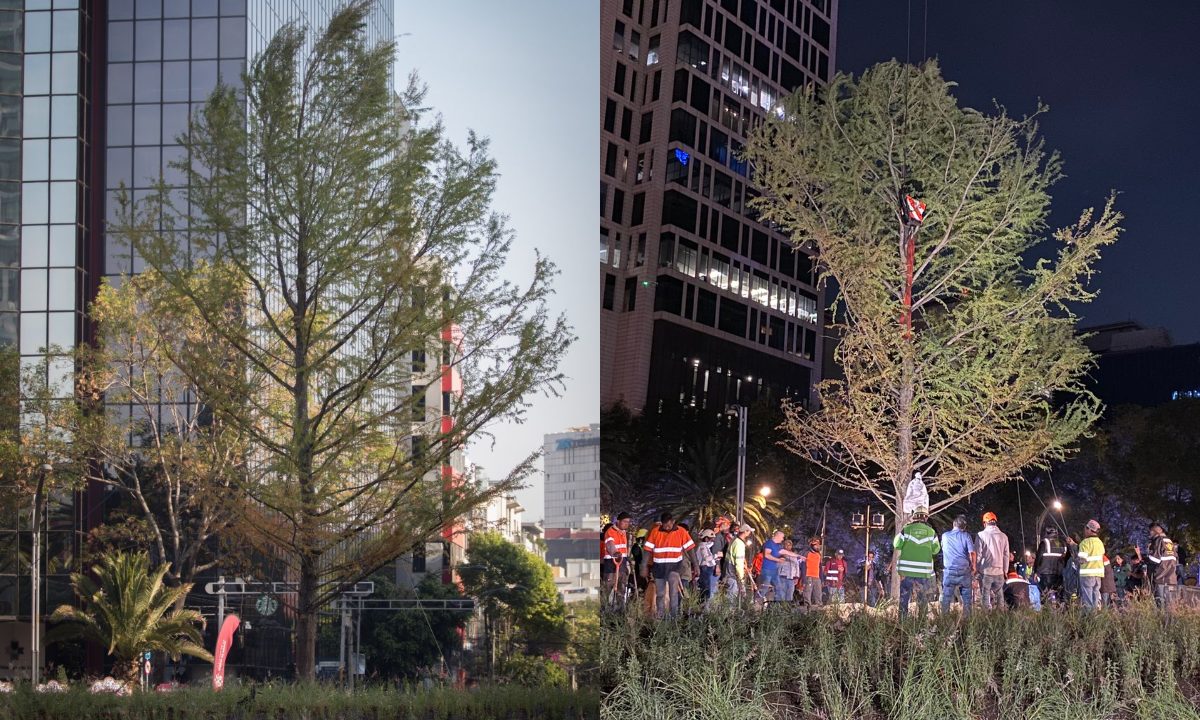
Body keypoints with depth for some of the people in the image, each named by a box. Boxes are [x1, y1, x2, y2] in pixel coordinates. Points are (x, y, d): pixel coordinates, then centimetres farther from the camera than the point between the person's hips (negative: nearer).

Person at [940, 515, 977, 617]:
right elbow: (972, 552, -10)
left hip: (949, 570, 1)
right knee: (966, 598, 8)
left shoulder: (945, 536, 5)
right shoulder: (966, 536, -2)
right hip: (964, 570, -1)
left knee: (946, 598, 5)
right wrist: (974, 567, 3)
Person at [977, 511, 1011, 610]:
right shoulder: (1003, 536, 4)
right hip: (999, 572, 3)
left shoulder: (982, 535, -7)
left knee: (986, 596, 1)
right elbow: (1006, 555, 9)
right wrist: (1005, 571, 18)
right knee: (999, 596, 11)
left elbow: (978, 554, -7)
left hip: (986, 572, -3)